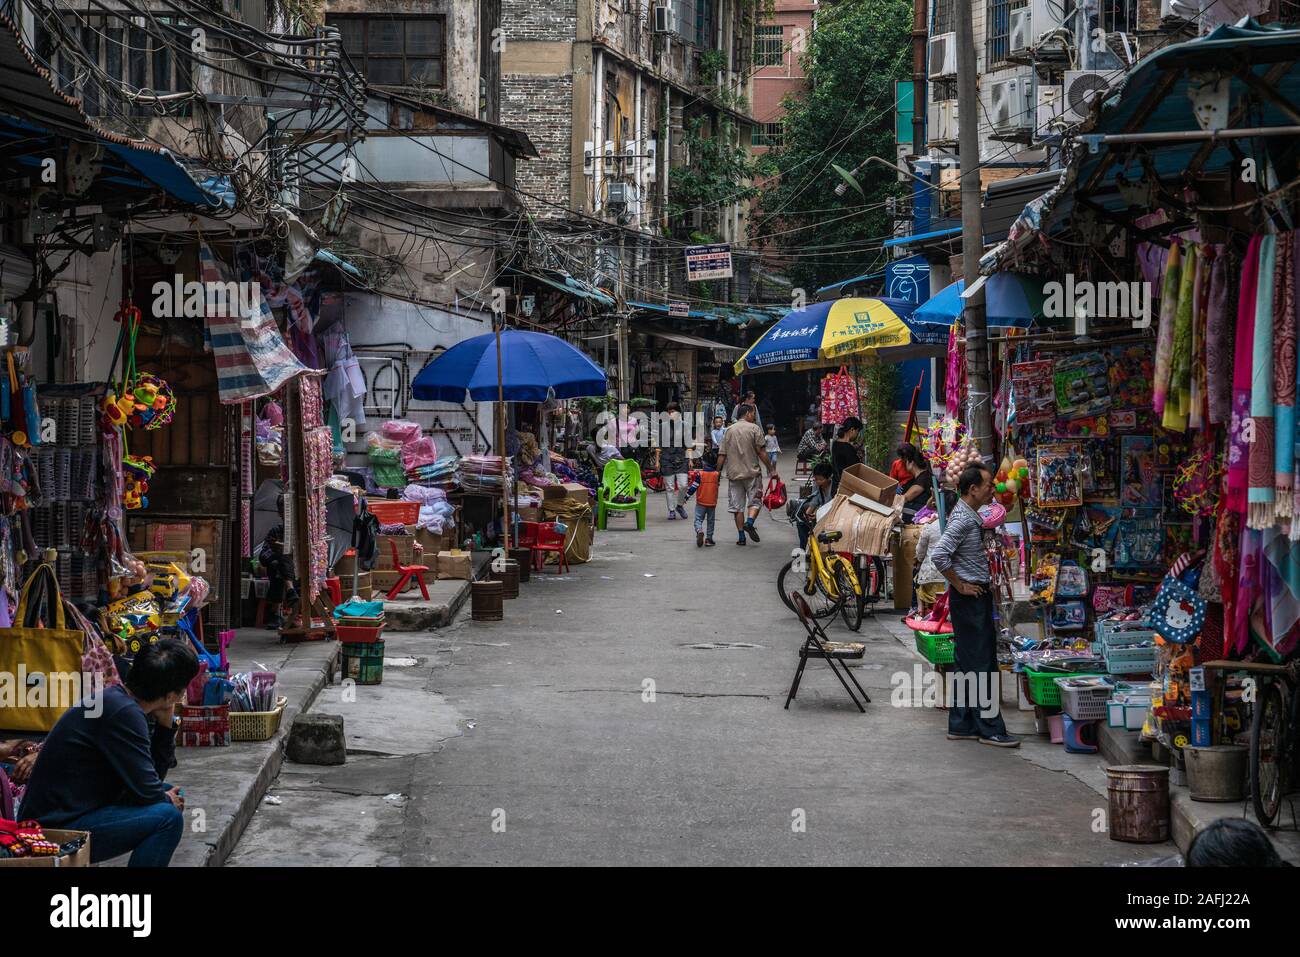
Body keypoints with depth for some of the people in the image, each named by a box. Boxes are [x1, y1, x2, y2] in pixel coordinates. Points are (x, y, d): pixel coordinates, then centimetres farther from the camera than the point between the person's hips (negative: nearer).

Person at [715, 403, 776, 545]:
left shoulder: (729, 430, 8)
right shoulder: (754, 428, -3)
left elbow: (722, 455, 5)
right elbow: (761, 451, -8)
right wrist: (771, 470, -3)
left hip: (734, 473, 3)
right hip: (752, 471, -3)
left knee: (737, 505, 7)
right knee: (755, 501, 7)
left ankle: (741, 536, 5)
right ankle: (749, 522, -18)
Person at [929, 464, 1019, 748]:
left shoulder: (971, 517, 15)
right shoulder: (962, 519, -17)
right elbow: (939, 554, -27)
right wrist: (960, 585, -18)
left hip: (977, 596, 10)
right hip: (970, 597, -10)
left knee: (967, 663, 12)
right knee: (981, 663, -7)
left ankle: (961, 725, 16)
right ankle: (990, 729, -5)